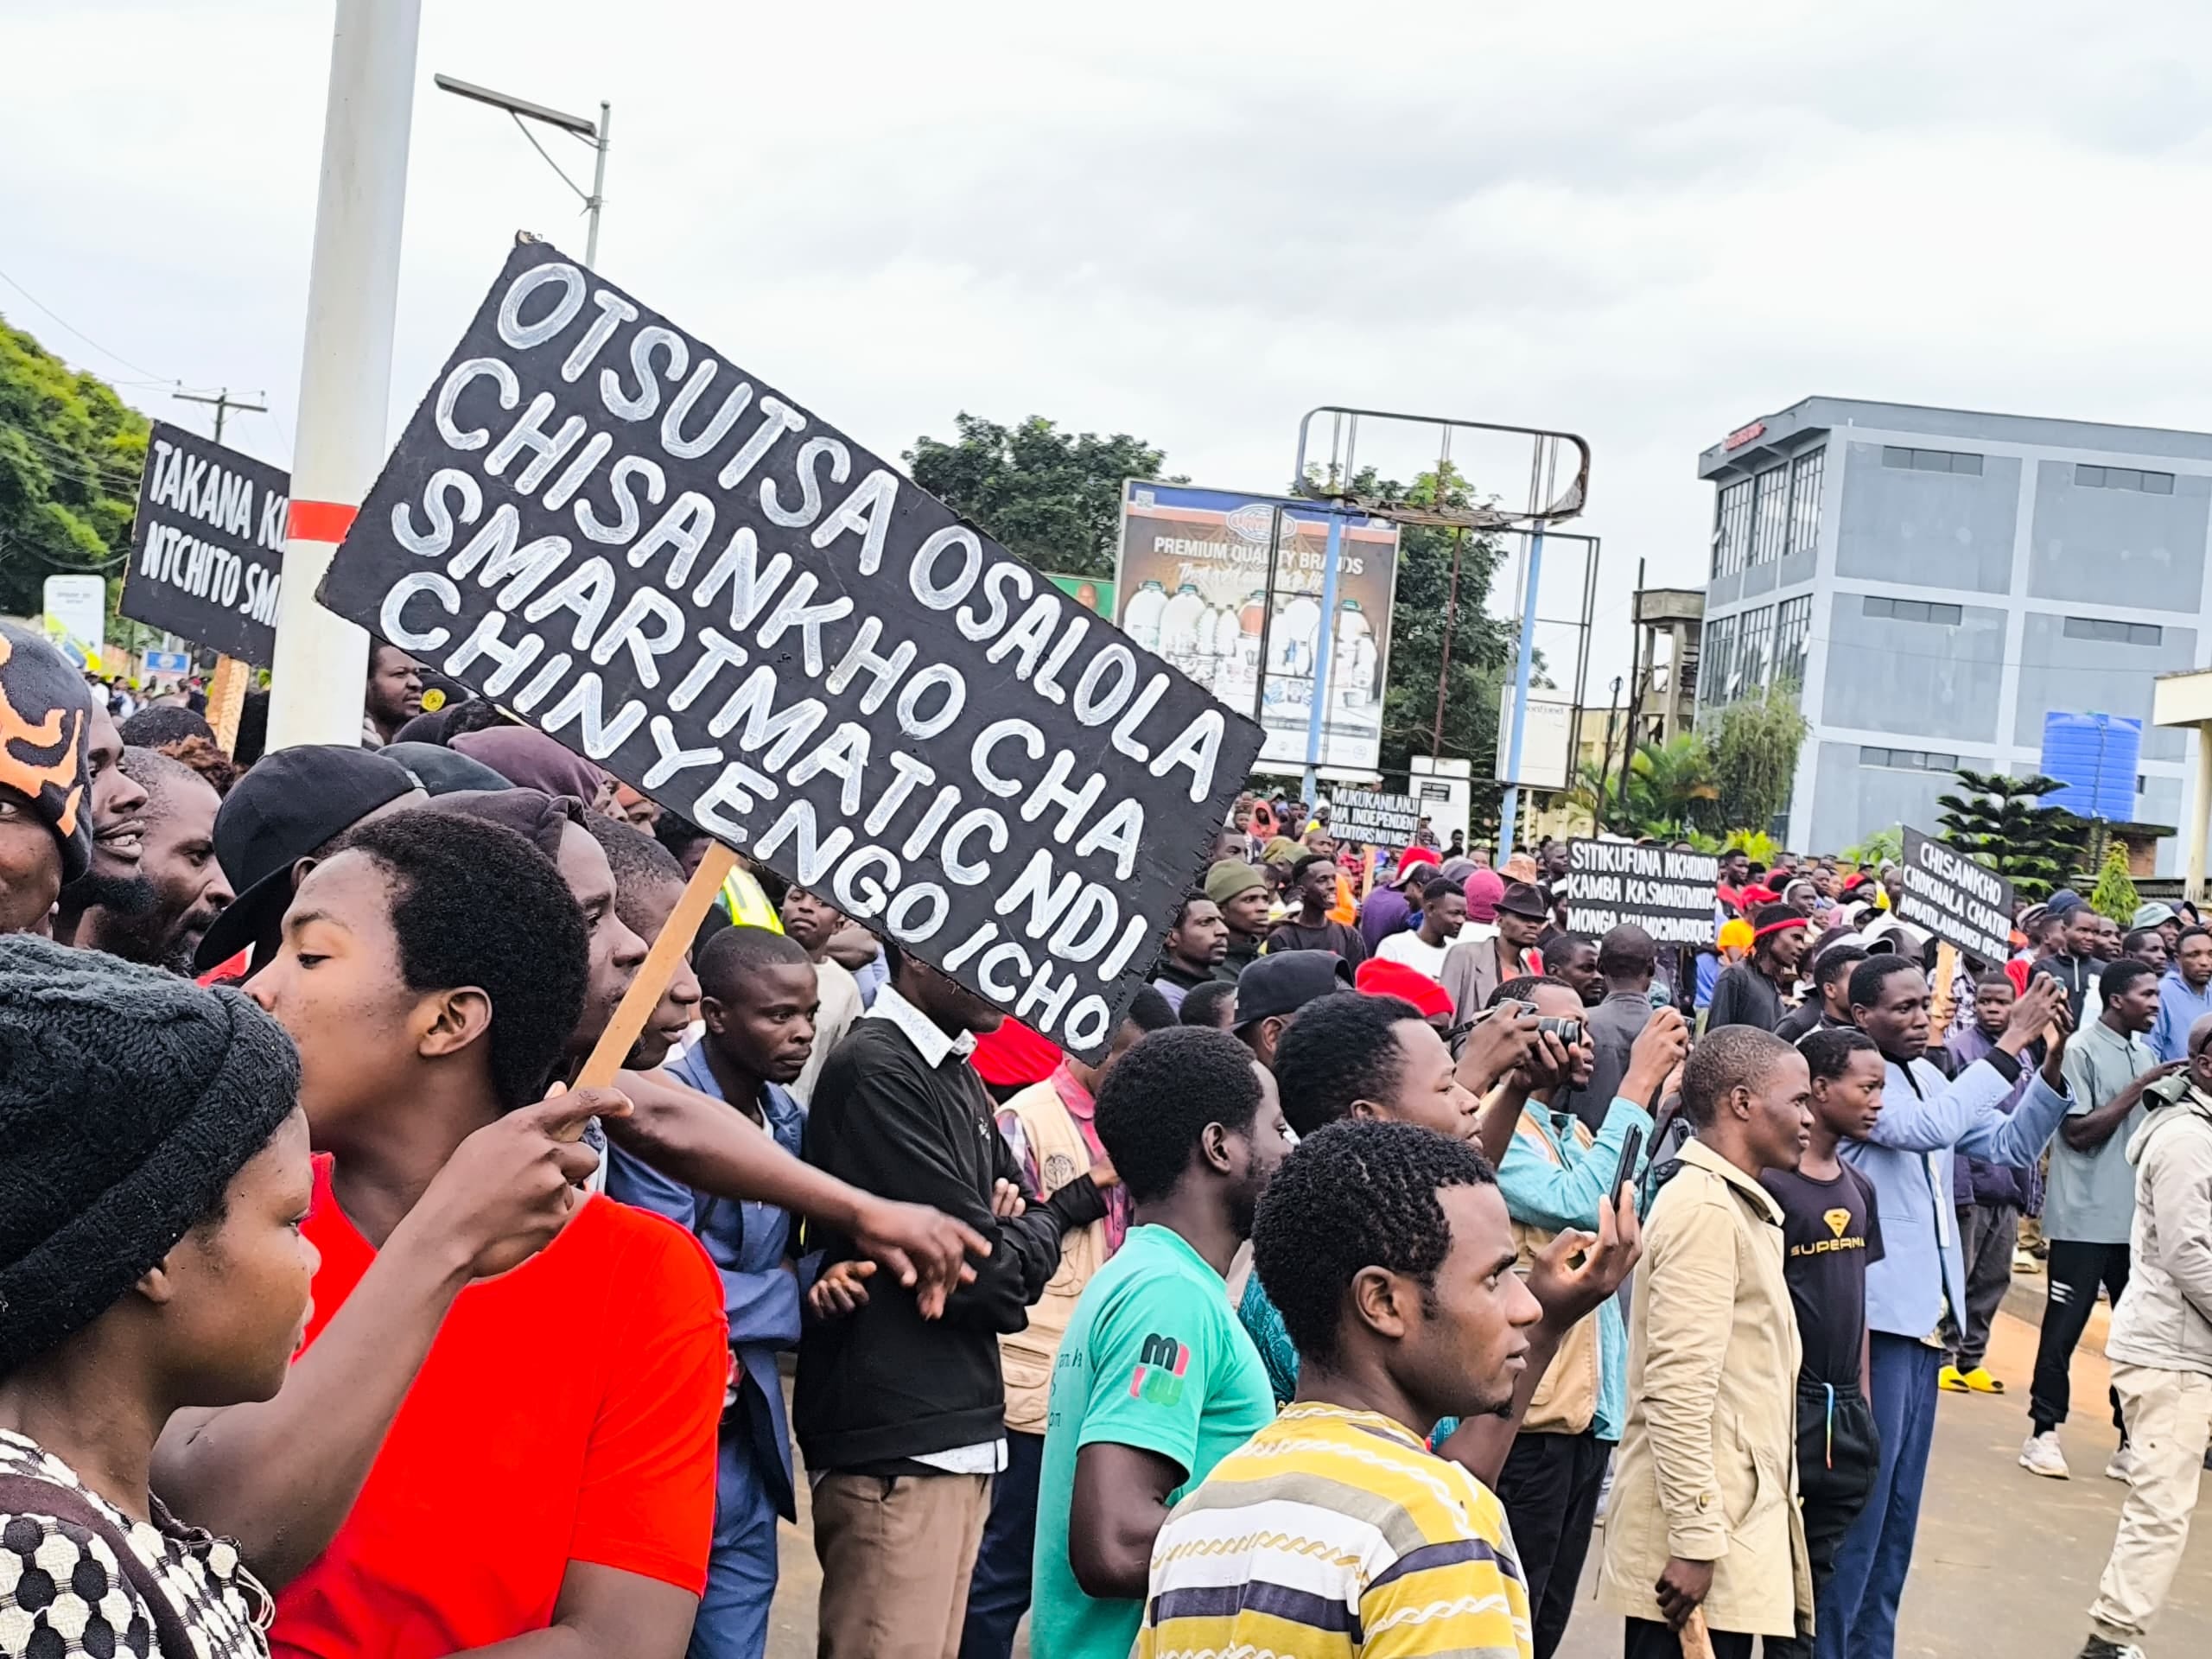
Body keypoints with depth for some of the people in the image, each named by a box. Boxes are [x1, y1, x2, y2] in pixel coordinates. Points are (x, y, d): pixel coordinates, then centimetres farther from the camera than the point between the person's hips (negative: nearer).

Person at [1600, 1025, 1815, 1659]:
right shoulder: (1705, 1208, -16)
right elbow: (1678, 1388, -22)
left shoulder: (1739, 1204, 15)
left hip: (1731, 1518, 9)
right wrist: (1696, 1541, -23)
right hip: (1699, 1532, -9)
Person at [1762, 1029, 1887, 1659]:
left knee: (1819, 1568, 15)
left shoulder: (1858, 1188, 9)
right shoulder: (1769, 1186, -14)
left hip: (1846, 1410, 7)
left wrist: (1864, 1399, 13)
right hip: (1785, 1405, -7)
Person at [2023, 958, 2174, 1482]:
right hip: (2085, 1219, -7)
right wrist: (2139, 1087, -16)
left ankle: (2131, 1442, 16)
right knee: (2064, 1327, 0)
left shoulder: (2146, 1054, 13)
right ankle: (2044, 1433, 10)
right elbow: (2078, 1132, -14)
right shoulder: (2082, 1051, -9)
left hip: (2138, 1217, 7)